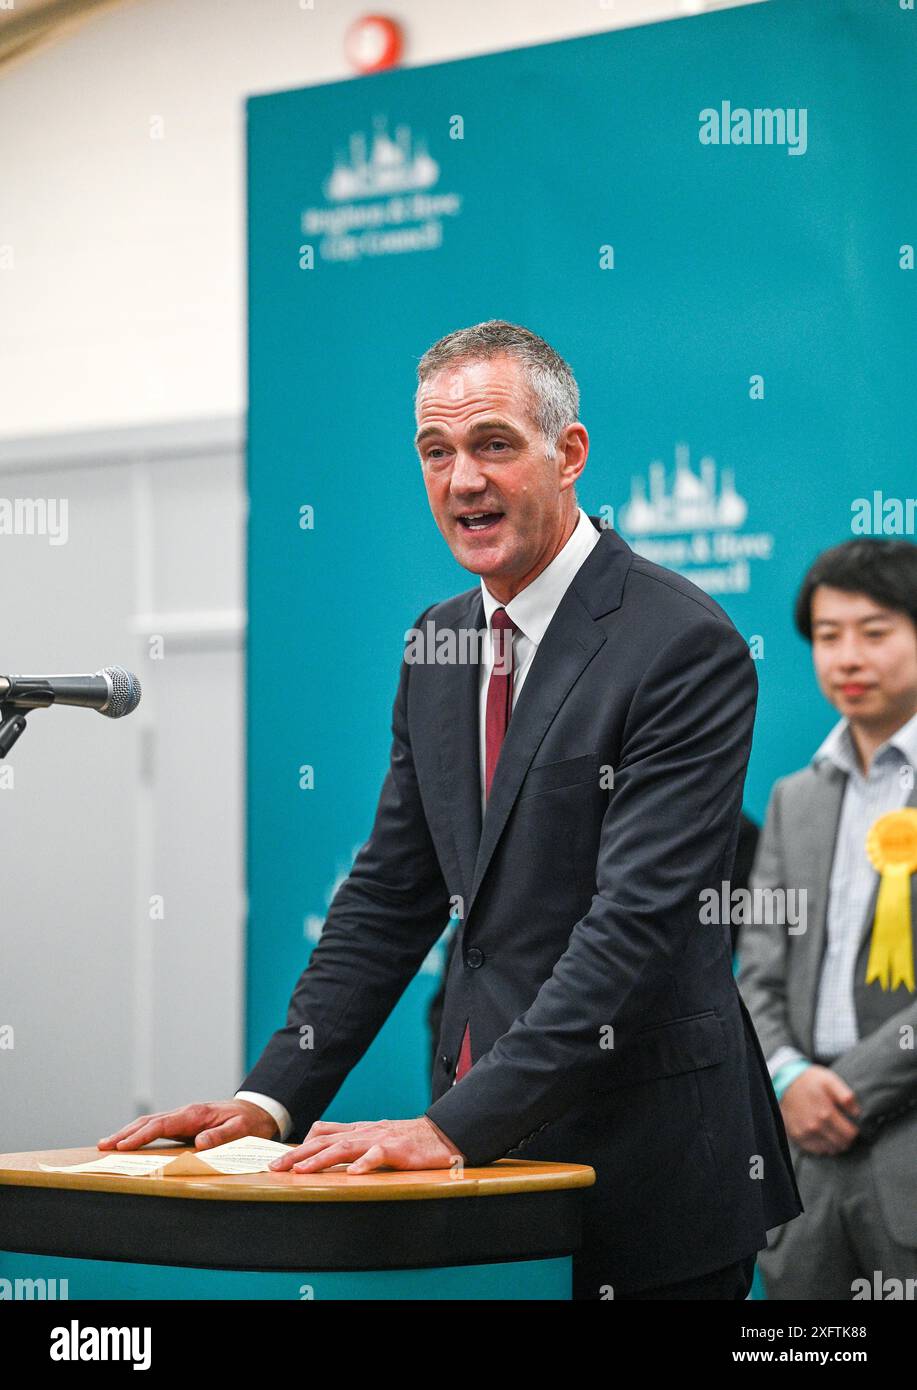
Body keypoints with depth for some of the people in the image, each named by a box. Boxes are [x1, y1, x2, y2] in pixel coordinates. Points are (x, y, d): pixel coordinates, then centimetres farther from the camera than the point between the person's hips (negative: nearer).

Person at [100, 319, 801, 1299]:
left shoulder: (684, 646, -13)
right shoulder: (439, 646, 11)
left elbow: (638, 921, -20)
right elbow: (391, 895, 14)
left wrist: (456, 1126, -25)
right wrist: (272, 1099, 2)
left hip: (643, 1167, -6)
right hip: (482, 1142, 6)